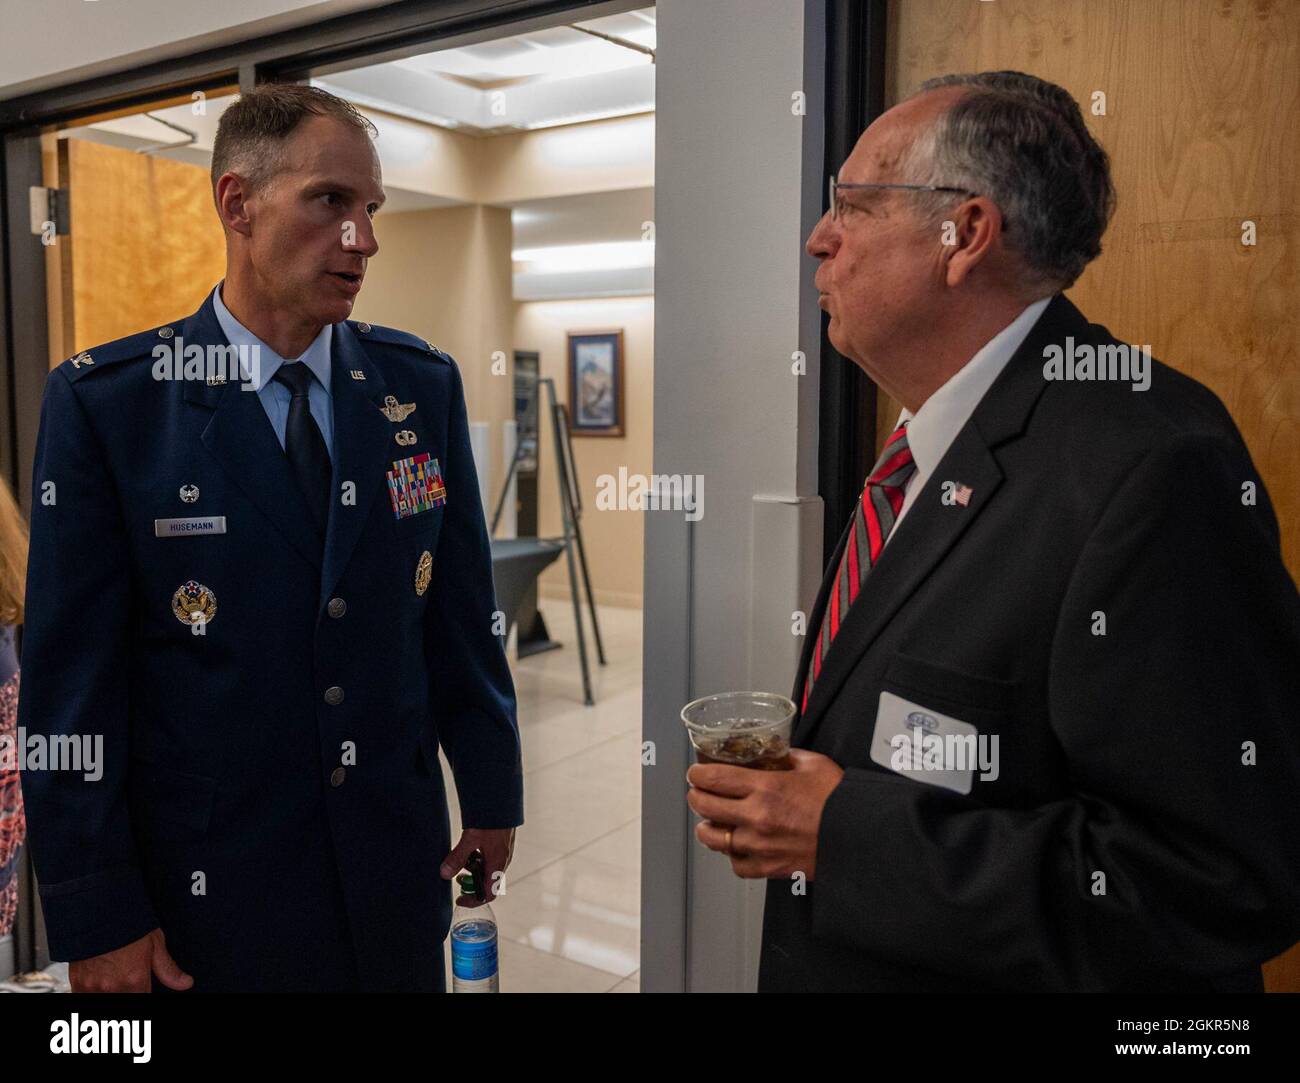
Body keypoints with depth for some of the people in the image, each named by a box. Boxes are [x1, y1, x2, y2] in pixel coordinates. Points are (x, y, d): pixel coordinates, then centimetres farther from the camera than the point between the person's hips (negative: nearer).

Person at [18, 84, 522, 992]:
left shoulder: (424, 384, -1)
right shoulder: (106, 401, -10)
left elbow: (462, 615, 3)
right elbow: (71, 677, -9)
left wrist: (492, 796, 7)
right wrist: (97, 920, -7)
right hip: (207, 888, -2)